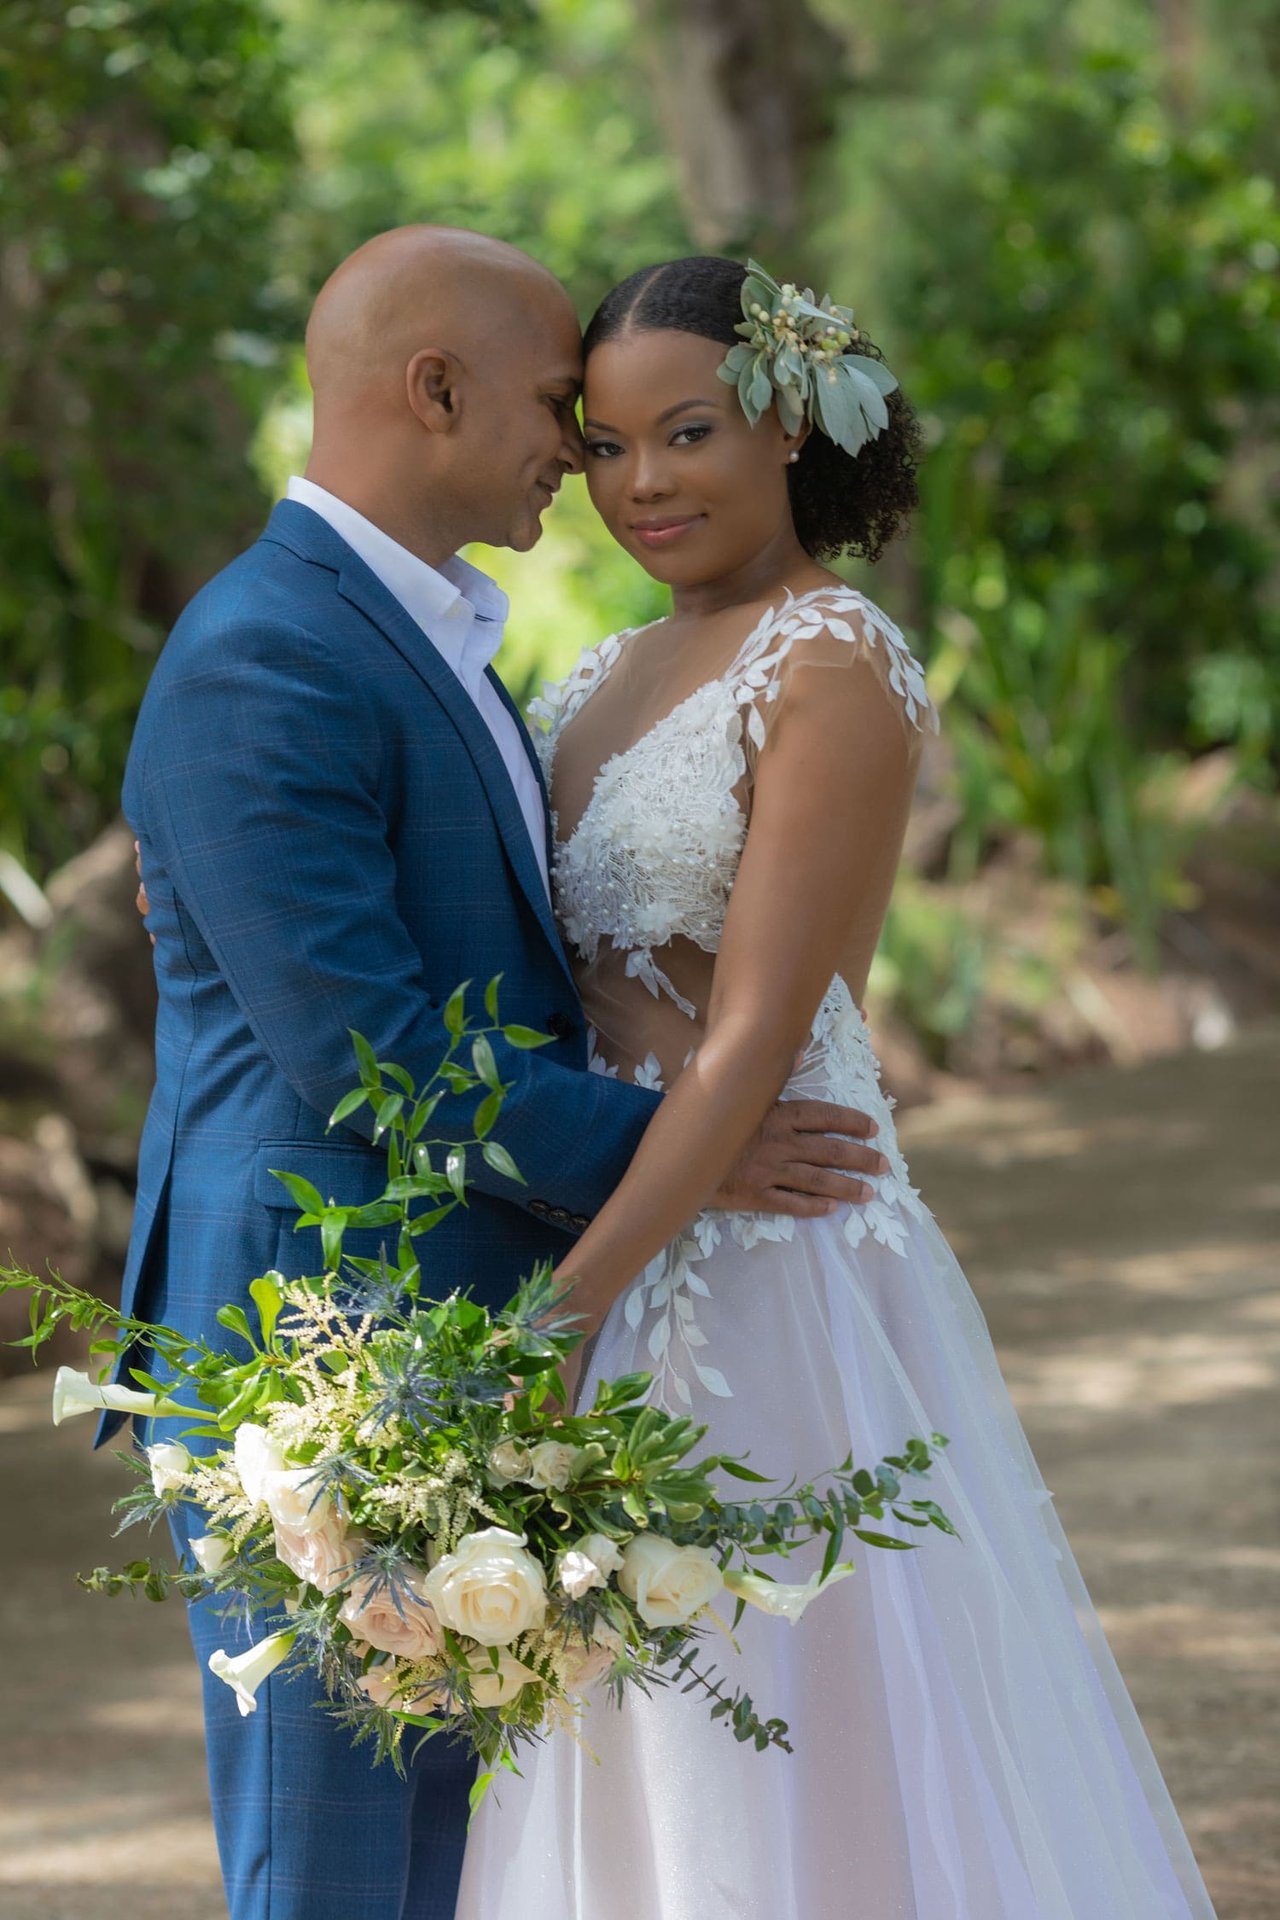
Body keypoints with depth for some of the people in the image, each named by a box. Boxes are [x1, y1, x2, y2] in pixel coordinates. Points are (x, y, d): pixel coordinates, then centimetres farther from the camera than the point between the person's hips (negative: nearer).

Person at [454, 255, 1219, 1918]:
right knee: (644, 1781, 13)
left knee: (811, 1759, -1)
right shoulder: (614, 678, 13)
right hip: (619, 1245, 8)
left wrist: (568, 1307, -24)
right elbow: (576, 993, 13)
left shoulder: (832, 671, -12)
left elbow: (755, 1037, -18)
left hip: (768, 1268, -8)